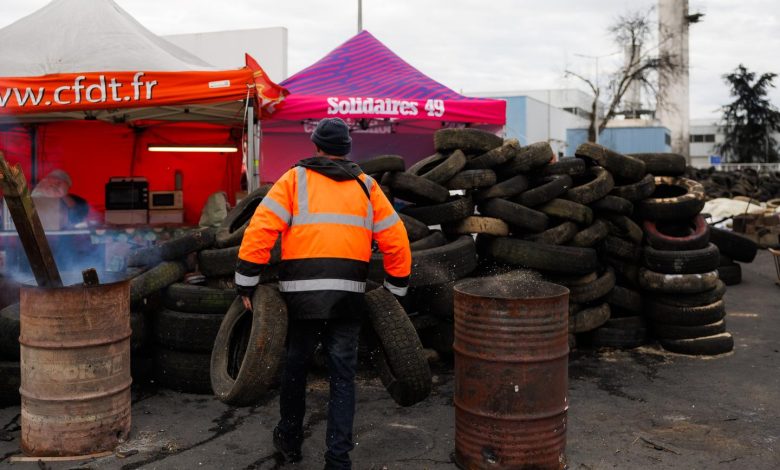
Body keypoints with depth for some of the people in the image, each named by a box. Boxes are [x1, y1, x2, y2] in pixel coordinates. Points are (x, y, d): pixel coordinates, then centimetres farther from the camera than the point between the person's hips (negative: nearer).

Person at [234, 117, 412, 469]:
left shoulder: (295, 179, 5)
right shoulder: (366, 186, 12)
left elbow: (260, 229, -5)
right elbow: (396, 241, 10)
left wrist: (246, 283, 0)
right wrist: (395, 291, 20)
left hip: (302, 293, -1)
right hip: (348, 295, 1)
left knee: (295, 367, 18)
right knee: (342, 377, 8)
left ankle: (289, 440, 34)